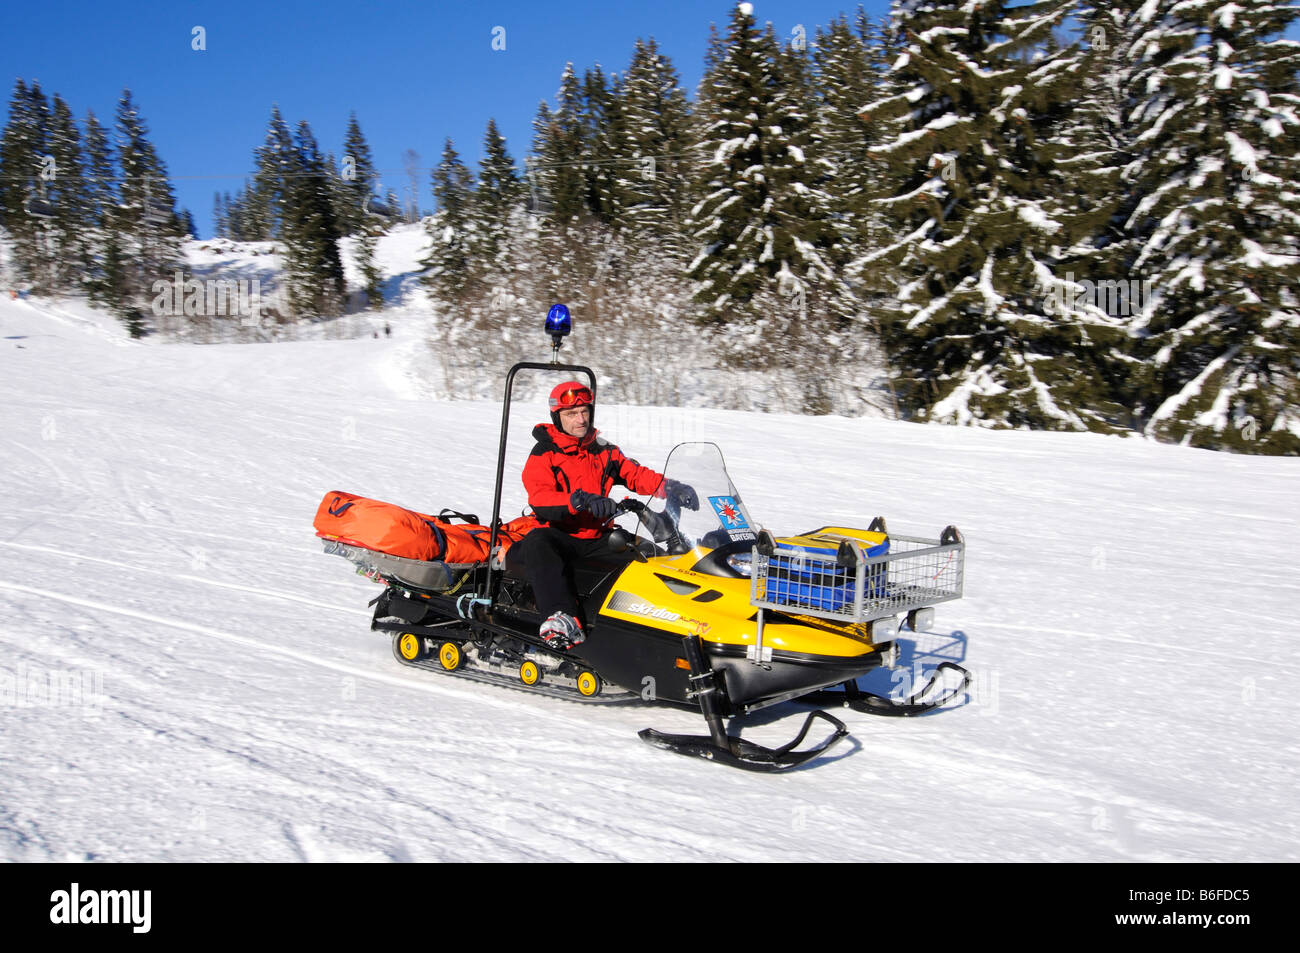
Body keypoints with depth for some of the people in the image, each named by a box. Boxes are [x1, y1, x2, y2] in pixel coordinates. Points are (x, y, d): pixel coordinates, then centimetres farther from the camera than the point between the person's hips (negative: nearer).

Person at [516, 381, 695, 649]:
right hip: (559, 534, -4)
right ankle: (562, 618, -53)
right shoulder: (544, 455, -1)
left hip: (598, 539, 4)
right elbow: (540, 501, -16)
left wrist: (669, 487, -10)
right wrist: (581, 500, -34)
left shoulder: (604, 451, 15)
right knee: (536, 544, -38)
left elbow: (635, 474, 11)